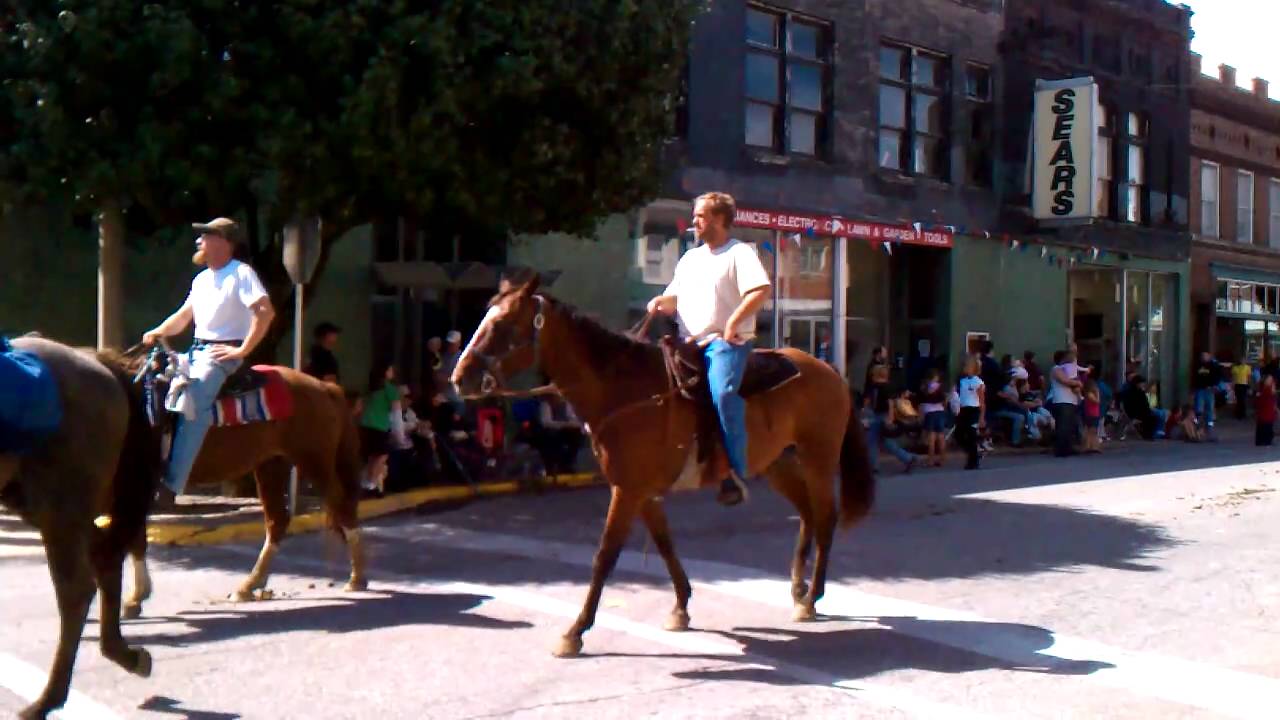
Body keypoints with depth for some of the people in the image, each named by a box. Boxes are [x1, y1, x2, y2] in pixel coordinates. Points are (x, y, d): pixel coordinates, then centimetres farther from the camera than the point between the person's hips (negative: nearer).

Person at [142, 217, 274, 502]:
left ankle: (172, 484, -33)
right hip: (196, 350, 9)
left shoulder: (241, 274, -7)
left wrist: (242, 350, -19)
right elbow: (183, 317, 24)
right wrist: (159, 332, 4)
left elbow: (265, 312, -19)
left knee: (193, 403, -28)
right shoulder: (201, 279, 18)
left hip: (223, 352, -9)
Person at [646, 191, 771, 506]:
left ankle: (735, 473, -28)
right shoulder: (690, 258, 23)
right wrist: (661, 303, 2)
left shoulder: (739, 253, 1)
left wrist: (733, 322, -22)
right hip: (689, 343, 8)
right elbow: (674, 299, 25)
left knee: (723, 392, -32)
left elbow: (760, 291, -14)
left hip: (726, 341, -8)